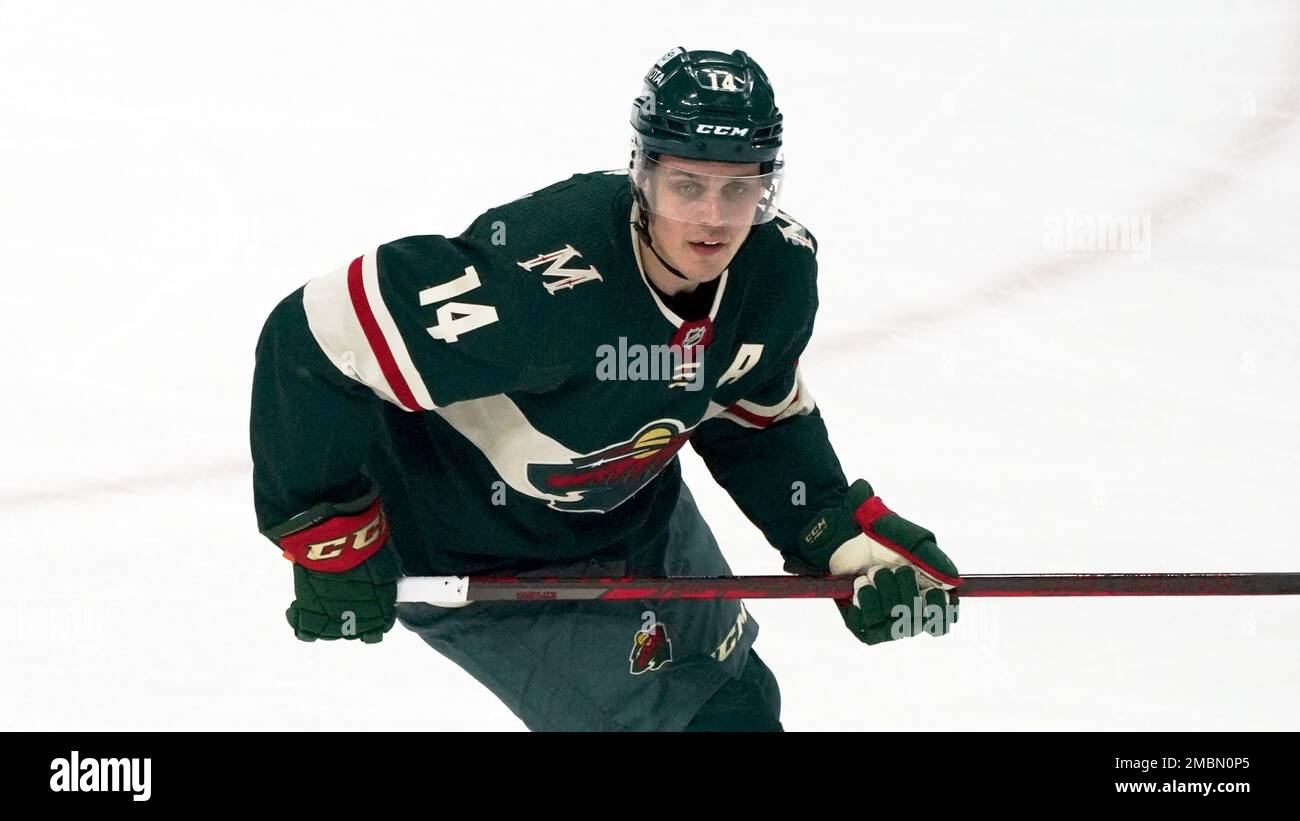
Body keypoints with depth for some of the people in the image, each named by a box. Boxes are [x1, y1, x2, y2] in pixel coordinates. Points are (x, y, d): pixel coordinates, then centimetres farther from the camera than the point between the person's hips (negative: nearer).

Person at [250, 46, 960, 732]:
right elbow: (311, 340, -35)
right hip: (481, 561, -7)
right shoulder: (540, 281, -39)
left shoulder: (781, 269, -16)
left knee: (740, 705, 21)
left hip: (637, 509, 8)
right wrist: (333, 538, -26)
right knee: (698, 718, -11)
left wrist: (847, 536, -8)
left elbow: (758, 423, 4)